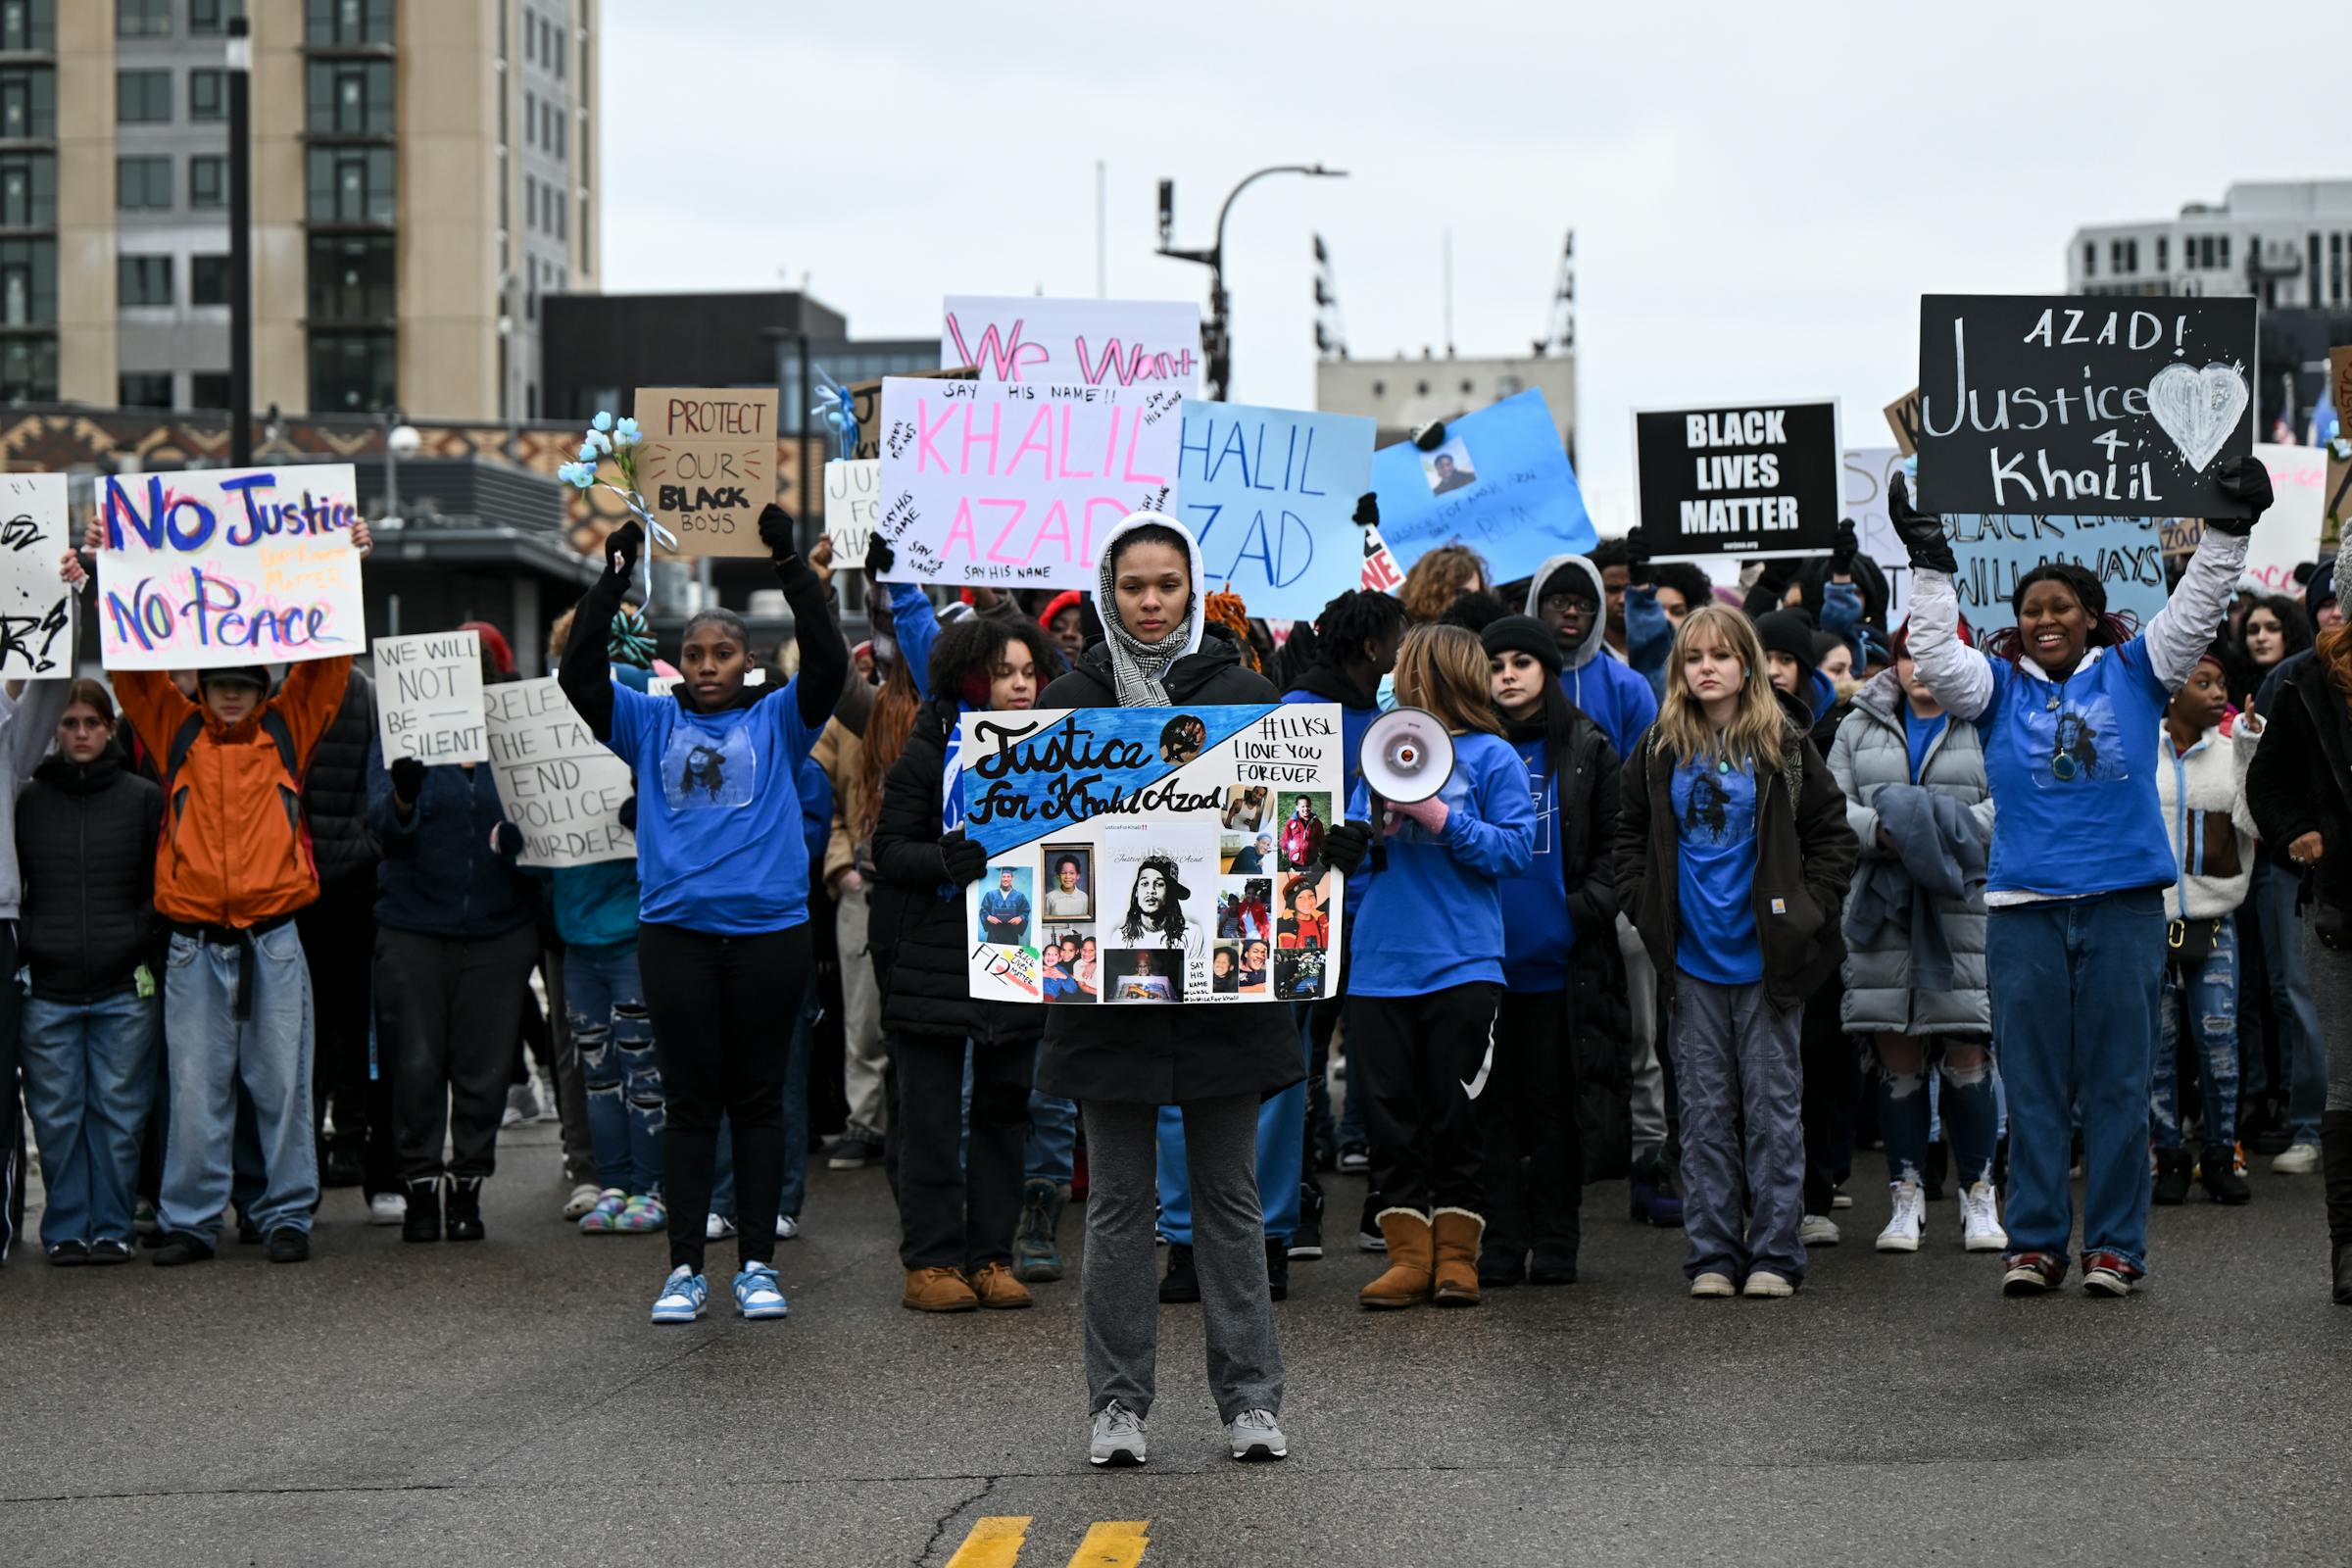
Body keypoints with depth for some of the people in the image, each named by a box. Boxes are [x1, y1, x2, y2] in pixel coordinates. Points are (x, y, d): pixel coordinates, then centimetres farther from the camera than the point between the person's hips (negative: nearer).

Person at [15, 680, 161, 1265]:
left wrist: (141, 940, -2)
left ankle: (111, 1228, 9)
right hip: (47, 989, 1)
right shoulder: (26, 801, 7)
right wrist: (23, 948, 3)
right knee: (56, 1116, 2)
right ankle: (65, 1230, 11)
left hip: (124, 987, -1)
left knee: (118, 1113, 1)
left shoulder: (144, 799, 4)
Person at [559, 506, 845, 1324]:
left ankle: (758, 1264, 12)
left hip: (767, 928, -1)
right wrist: (614, 577, -10)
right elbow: (579, 673, -2)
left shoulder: (779, 720, 6)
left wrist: (789, 561, -15)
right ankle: (685, 1267, 9)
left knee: (757, 1098, 6)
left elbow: (827, 659, -9)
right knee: (690, 1100, 4)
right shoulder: (652, 724, 9)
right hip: (676, 928, 1)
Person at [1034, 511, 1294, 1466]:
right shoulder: (1069, 700, 6)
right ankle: (1118, 1403, 10)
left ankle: (1249, 1398, 10)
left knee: (1229, 1195, 5)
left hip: (1223, 978, 0)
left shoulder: (1243, 692, 6)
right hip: (1107, 977, 0)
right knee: (1118, 1200, 5)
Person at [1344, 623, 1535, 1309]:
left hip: (1462, 964, -5)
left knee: (1455, 1114, 0)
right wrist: (1348, 843, -7)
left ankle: (1456, 1255, 7)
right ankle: (1408, 1256, 8)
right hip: (1381, 963, 5)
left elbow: (1517, 848, -8)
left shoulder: (1491, 757, -1)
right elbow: (1353, 829, 16)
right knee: (1390, 1112, 3)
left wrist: (1441, 819, -16)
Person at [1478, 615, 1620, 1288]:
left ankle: (1555, 1244, 9)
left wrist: (1588, 907, -8)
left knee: (1552, 1098, 4)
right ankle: (1502, 1242, 7)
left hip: (1556, 954, -1)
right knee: (1494, 1099, 3)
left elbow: (1613, 842, 4)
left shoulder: (1586, 748, 5)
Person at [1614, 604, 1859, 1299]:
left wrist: (1802, 912, -5)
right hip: (1690, 960, 2)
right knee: (1704, 1110, 5)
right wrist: (1648, 911, 4)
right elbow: (1629, 838, 16)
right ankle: (1712, 1254, 10)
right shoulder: (1660, 751, 6)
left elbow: (1833, 835, 3)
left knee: (1772, 1104, 2)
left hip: (1766, 956, -2)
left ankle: (1774, 1254, 7)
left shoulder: (1784, 746, 0)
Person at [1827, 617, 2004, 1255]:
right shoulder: (1860, 727, 15)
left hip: (1964, 907, -2)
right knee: (1897, 1057, 4)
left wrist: (1948, 830, -18)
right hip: (1882, 906, 2)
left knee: (1966, 1053, -3)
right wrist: (1881, 832, -11)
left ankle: (1979, 1194, 8)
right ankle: (1907, 1196, 11)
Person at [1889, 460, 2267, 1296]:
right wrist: (1930, 567, -8)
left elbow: (2193, 615, 5)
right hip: (2023, 910, 1)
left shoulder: (2131, 675, 8)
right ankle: (2035, 1242, 10)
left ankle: (2115, 1243, 8)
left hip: (2123, 905, -1)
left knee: (2117, 1079, 2)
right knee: (2033, 1084, 4)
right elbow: (1935, 657, -3)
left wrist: (2227, 530, -4)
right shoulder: (1999, 687, 9)